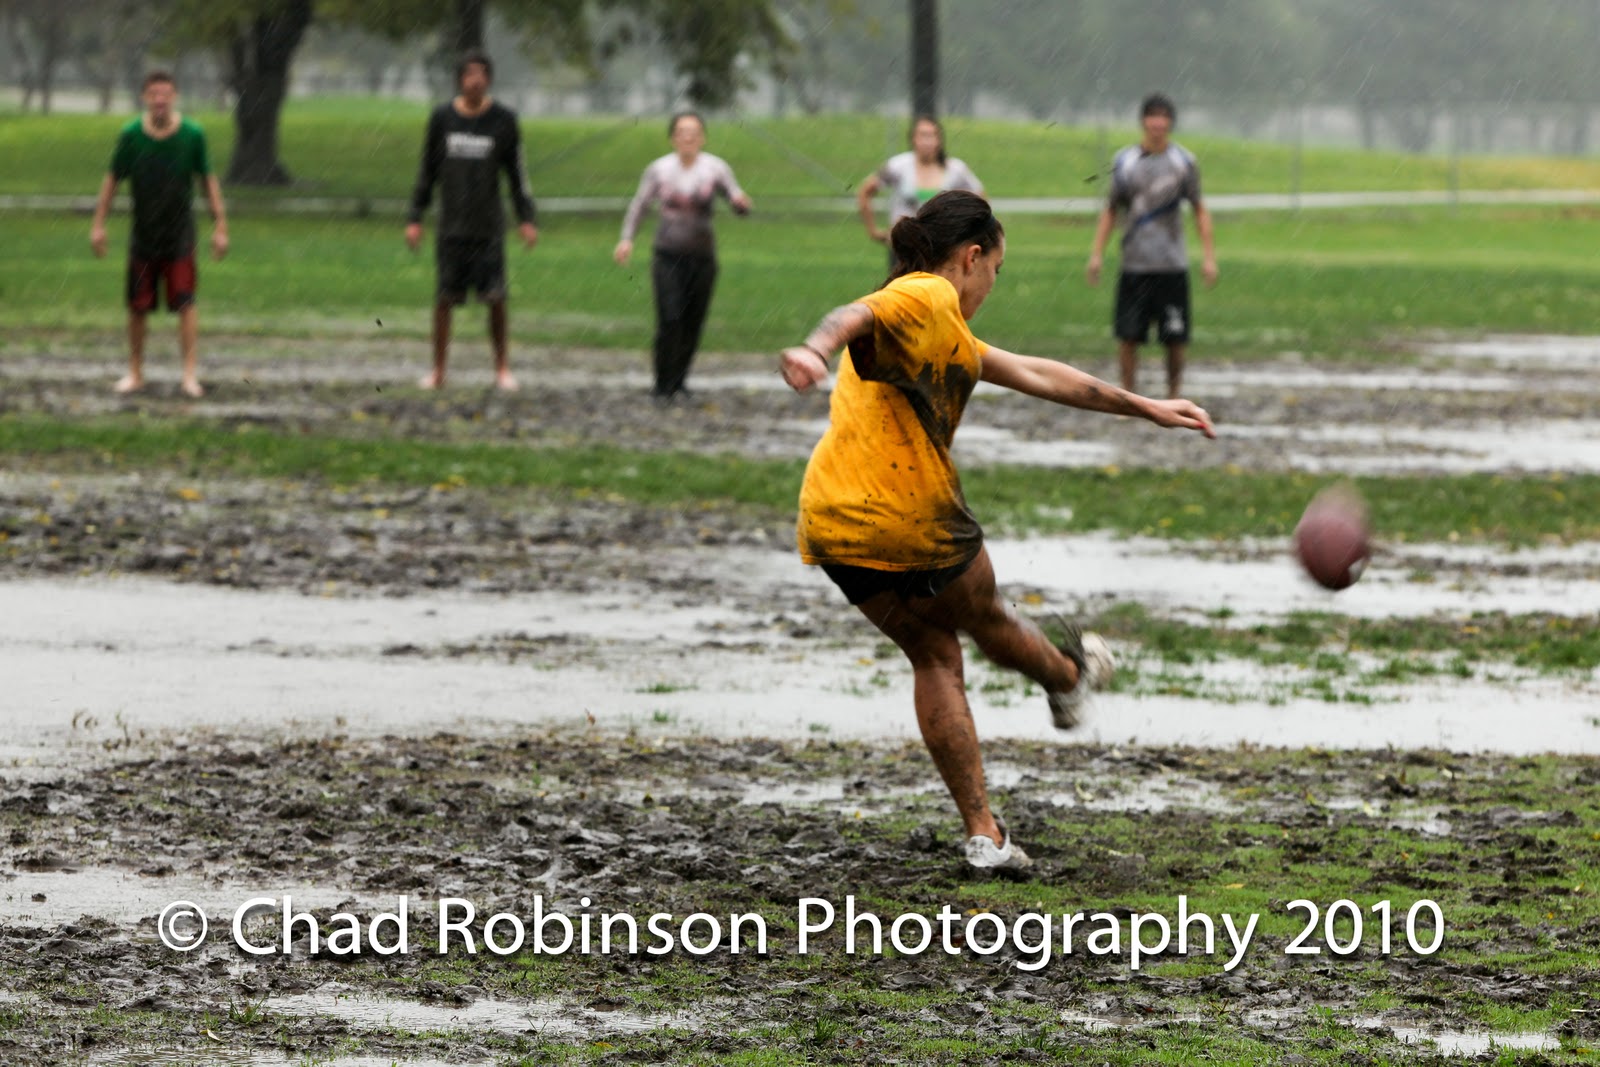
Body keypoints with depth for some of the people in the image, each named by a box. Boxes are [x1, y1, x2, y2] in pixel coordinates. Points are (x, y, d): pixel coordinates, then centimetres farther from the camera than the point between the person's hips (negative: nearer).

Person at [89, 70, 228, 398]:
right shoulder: (130, 135, -5)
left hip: (180, 235, -1)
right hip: (143, 233, 1)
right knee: (138, 307, 6)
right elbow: (113, 180, 4)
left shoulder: (193, 135, -6)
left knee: (185, 303, -10)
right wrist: (98, 224, 3)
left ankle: (190, 373, -10)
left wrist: (220, 226, 2)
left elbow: (208, 181, 3)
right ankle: (135, 372, 20)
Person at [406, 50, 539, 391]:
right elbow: (427, 171, 10)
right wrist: (415, 218, 8)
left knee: (495, 297, -6)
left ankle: (502, 366, 8)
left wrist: (526, 219, 0)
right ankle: (439, 370, 10)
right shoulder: (442, 118, 3)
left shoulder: (504, 120, 0)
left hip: (489, 226, -1)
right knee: (444, 298, 0)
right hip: (451, 225, 1)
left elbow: (516, 172, 6)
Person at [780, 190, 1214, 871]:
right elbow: (857, 316, -29)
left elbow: (1035, 375, 30)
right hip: (910, 519, -9)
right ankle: (1069, 674, 51)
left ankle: (982, 834, 17)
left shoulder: (944, 331, 23)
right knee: (984, 617, 21)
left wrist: (1145, 408, 35)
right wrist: (815, 350, -52)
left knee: (934, 656, 19)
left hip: (831, 527, 9)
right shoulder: (927, 300, -7)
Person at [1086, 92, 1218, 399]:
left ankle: (1173, 397, 12)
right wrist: (1096, 254, 4)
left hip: (1173, 266, 0)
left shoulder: (1183, 161, 3)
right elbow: (1110, 211, 11)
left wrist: (1209, 256, 2)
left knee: (1176, 338, 0)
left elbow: (1200, 211, 8)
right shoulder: (1125, 161, 4)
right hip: (1134, 264, 0)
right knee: (1128, 336, -3)